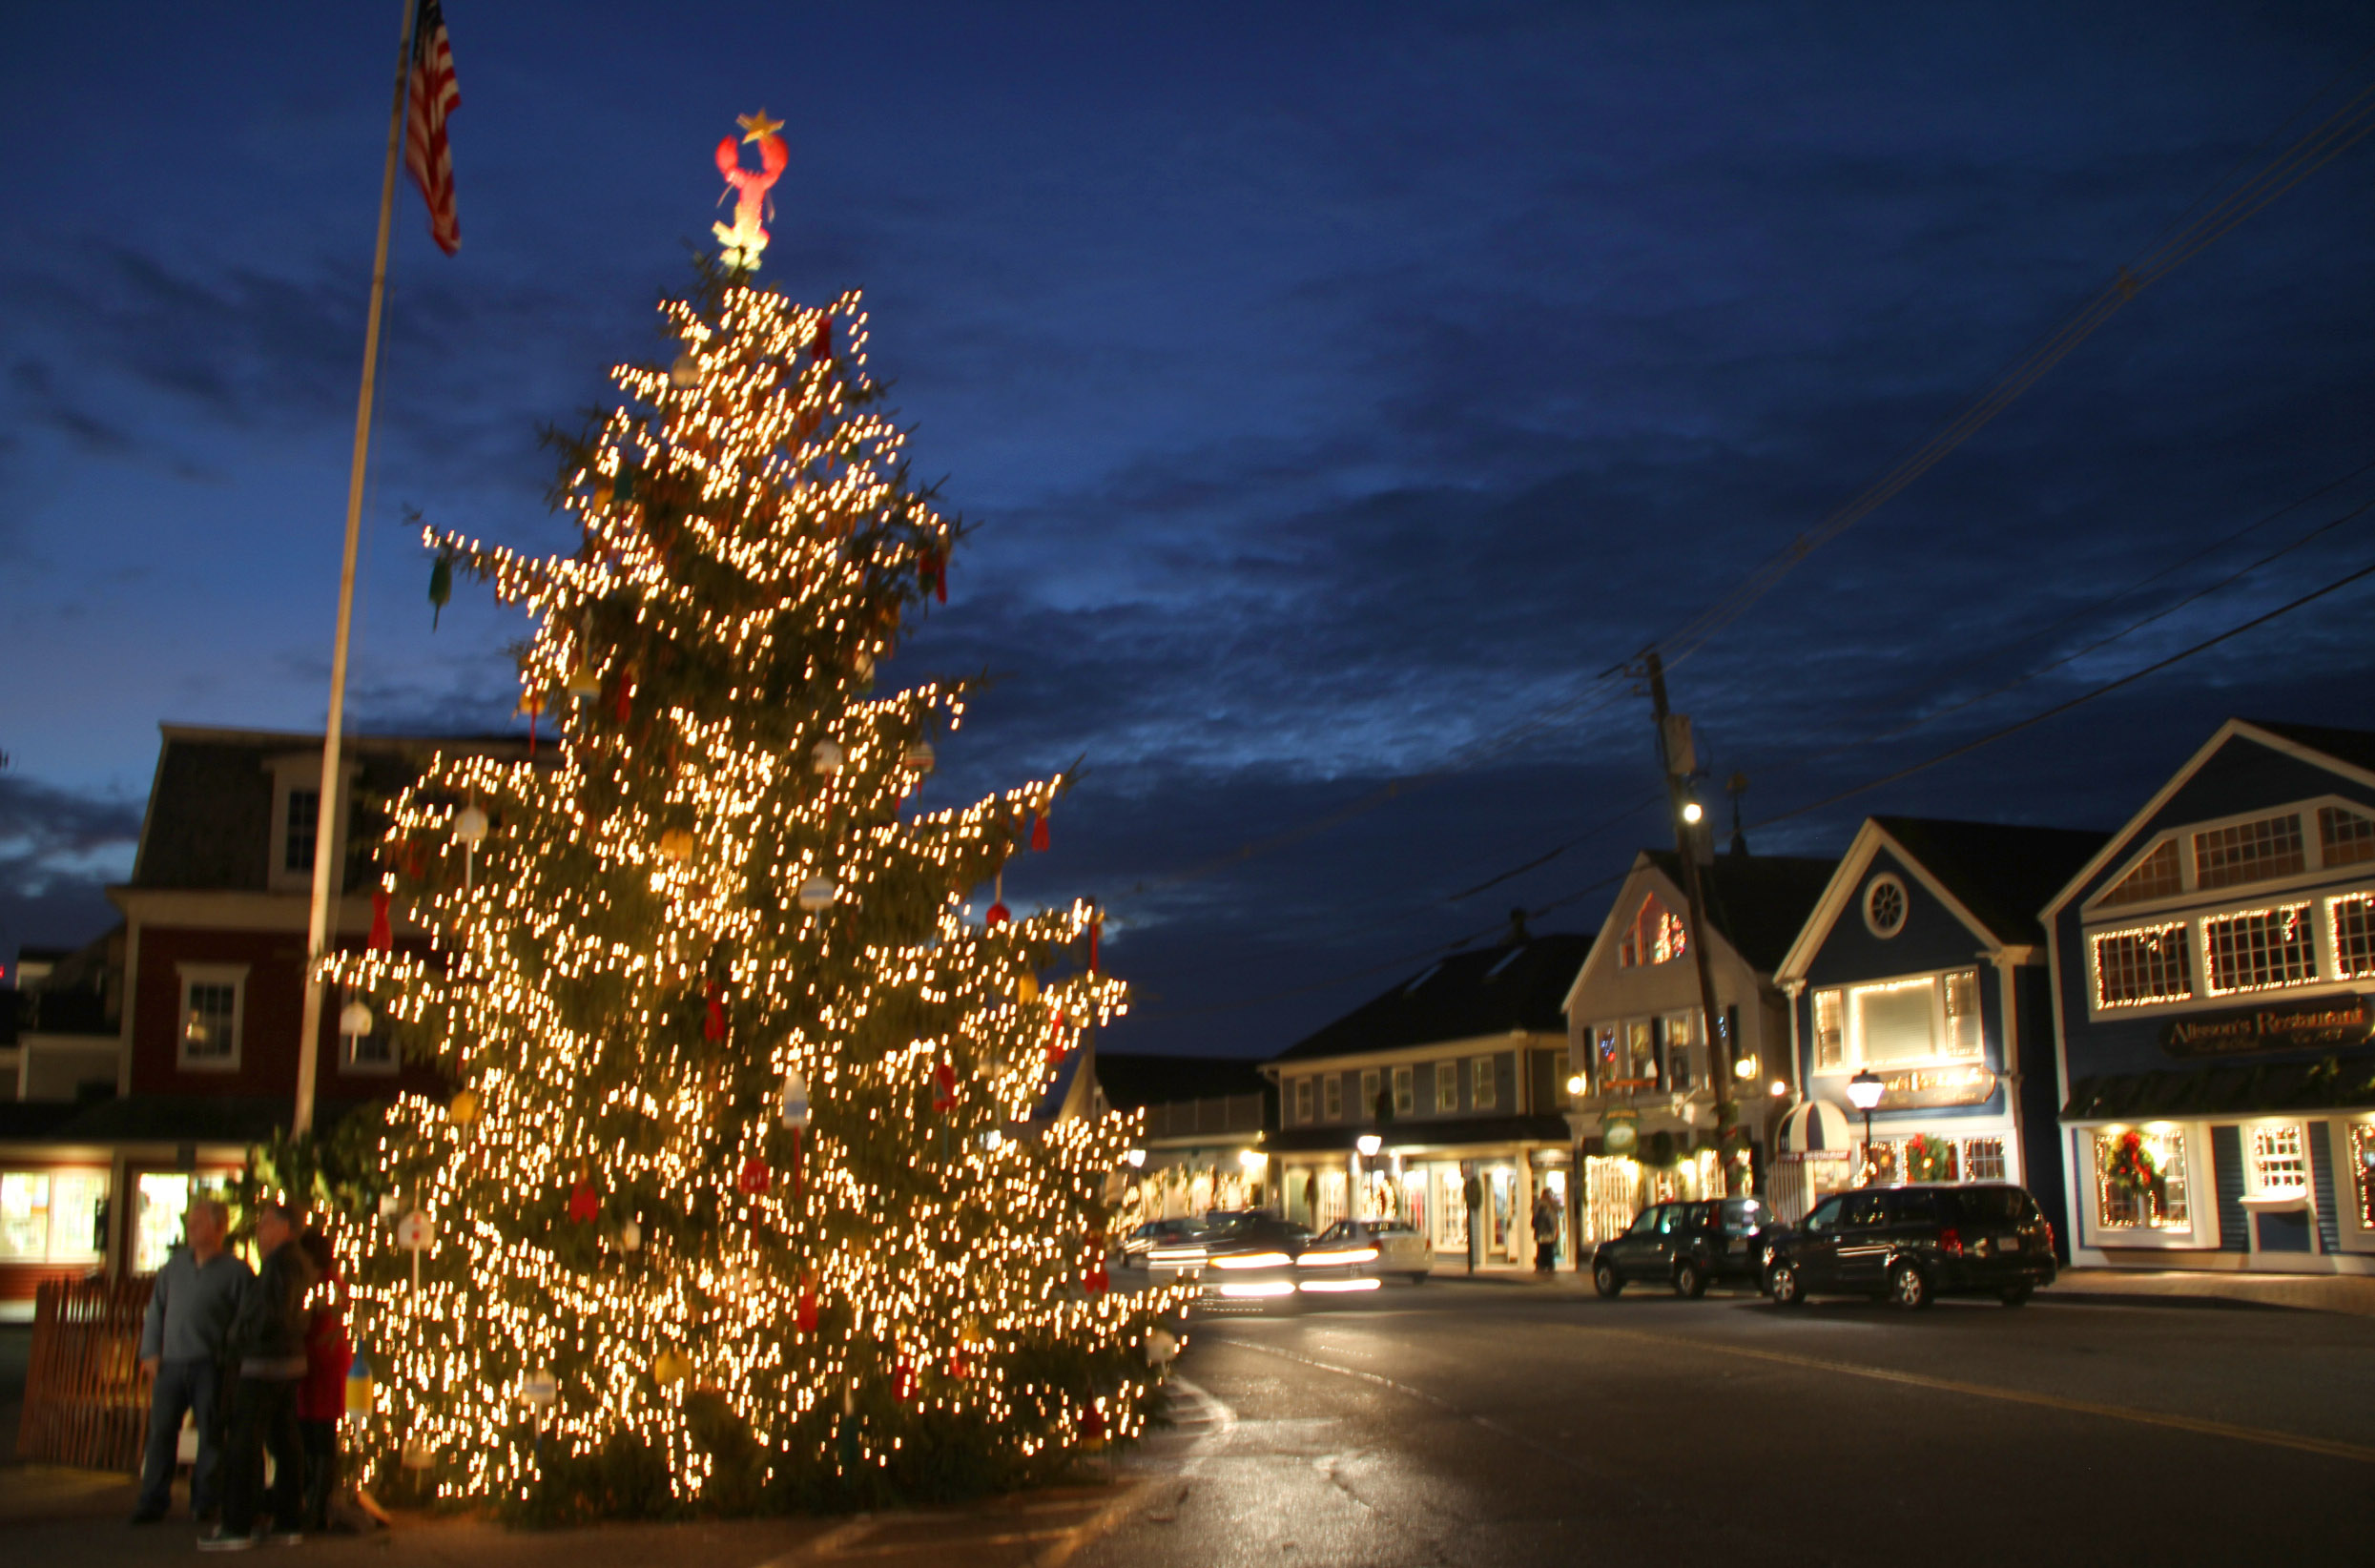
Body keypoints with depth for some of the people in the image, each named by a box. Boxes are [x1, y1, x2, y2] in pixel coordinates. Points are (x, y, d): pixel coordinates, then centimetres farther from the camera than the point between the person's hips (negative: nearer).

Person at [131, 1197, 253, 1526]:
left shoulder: (235, 1271, -3)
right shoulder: (176, 1264, 12)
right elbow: (156, 1309, 15)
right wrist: (150, 1351, 6)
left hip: (209, 1366, -4)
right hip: (170, 1362, 4)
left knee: (210, 1434, 4)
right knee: (161, 1431, 4)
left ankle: (205, 1501, 15)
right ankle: (153, 1501, 13)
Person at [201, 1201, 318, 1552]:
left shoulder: (281, 1262, -14)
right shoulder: (298, 1263, 14)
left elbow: (273, 1315, -20)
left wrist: (243, 1337, -6)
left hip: (264, 1364, -9)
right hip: (291, 1361, 9)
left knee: (245, 1444, -4)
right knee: (284, 1443, 10)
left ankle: (237, 1526, -2)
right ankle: (288, 1522, 13)